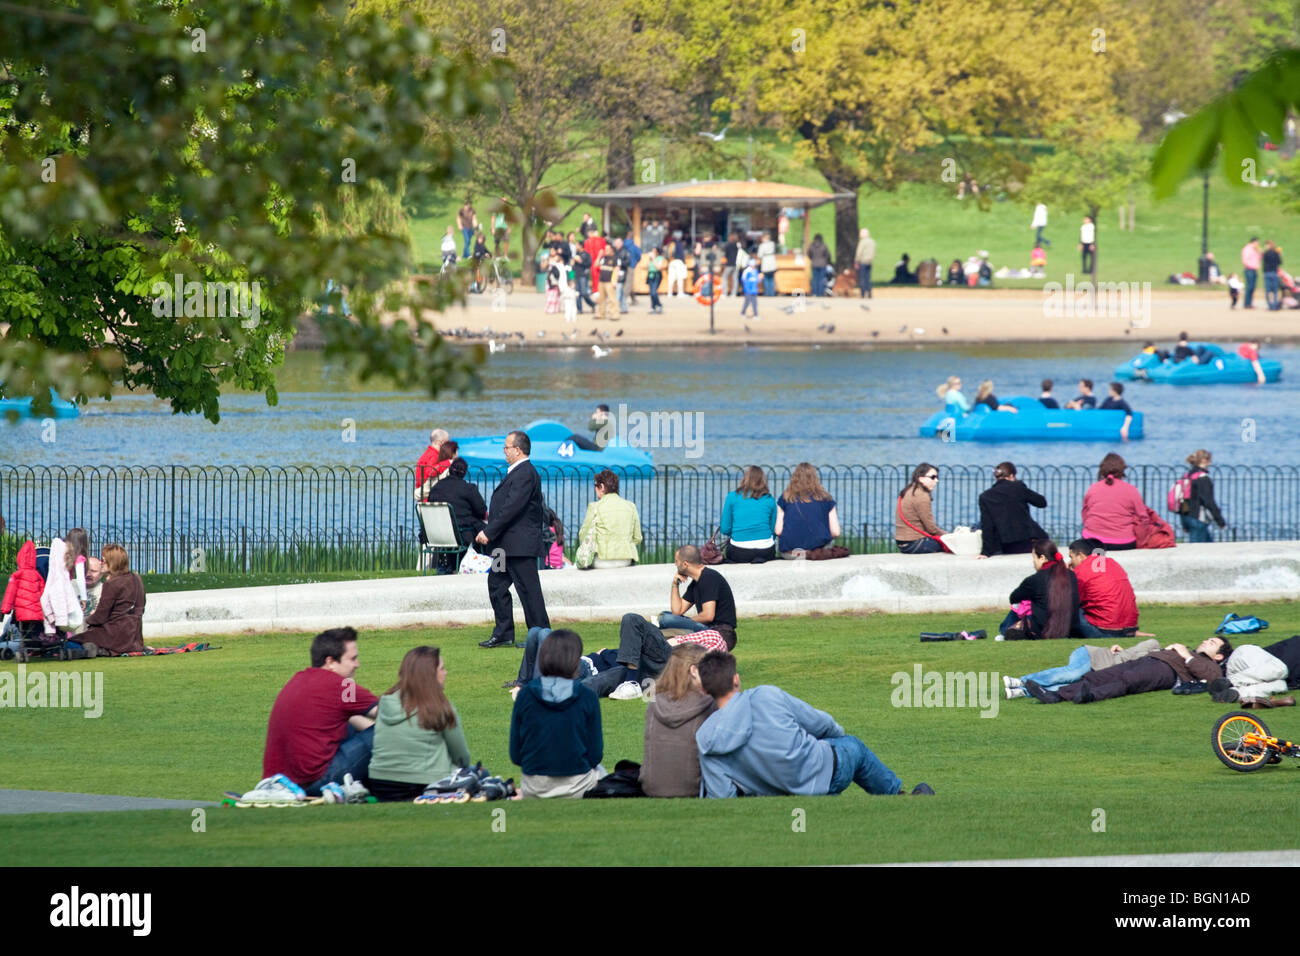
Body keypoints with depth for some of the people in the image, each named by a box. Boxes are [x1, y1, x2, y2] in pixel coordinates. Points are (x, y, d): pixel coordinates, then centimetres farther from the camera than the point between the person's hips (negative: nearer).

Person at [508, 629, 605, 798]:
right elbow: (595, 756, -5)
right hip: (577, 787, -2)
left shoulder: (525, 695, -8)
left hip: (533, 790, 2)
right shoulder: (588, 698, -12)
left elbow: (515, 755, -3)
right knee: (599, 771, 36)